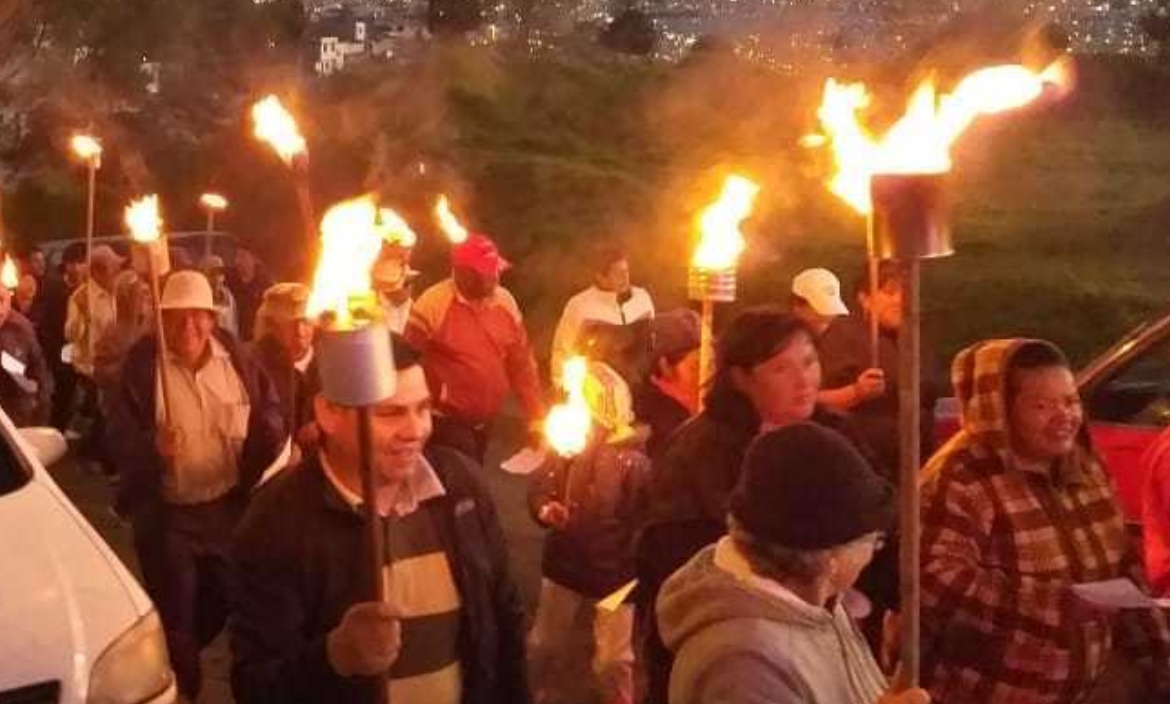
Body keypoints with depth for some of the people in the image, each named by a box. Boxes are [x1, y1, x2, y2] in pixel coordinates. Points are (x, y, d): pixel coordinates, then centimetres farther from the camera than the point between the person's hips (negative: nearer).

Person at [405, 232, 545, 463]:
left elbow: (522, 365, 8)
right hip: (445, 424, -6)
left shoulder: (505, 302, 1)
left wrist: (536, 420, 5)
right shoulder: (432, 306, -16)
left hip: (484, 425, 6)